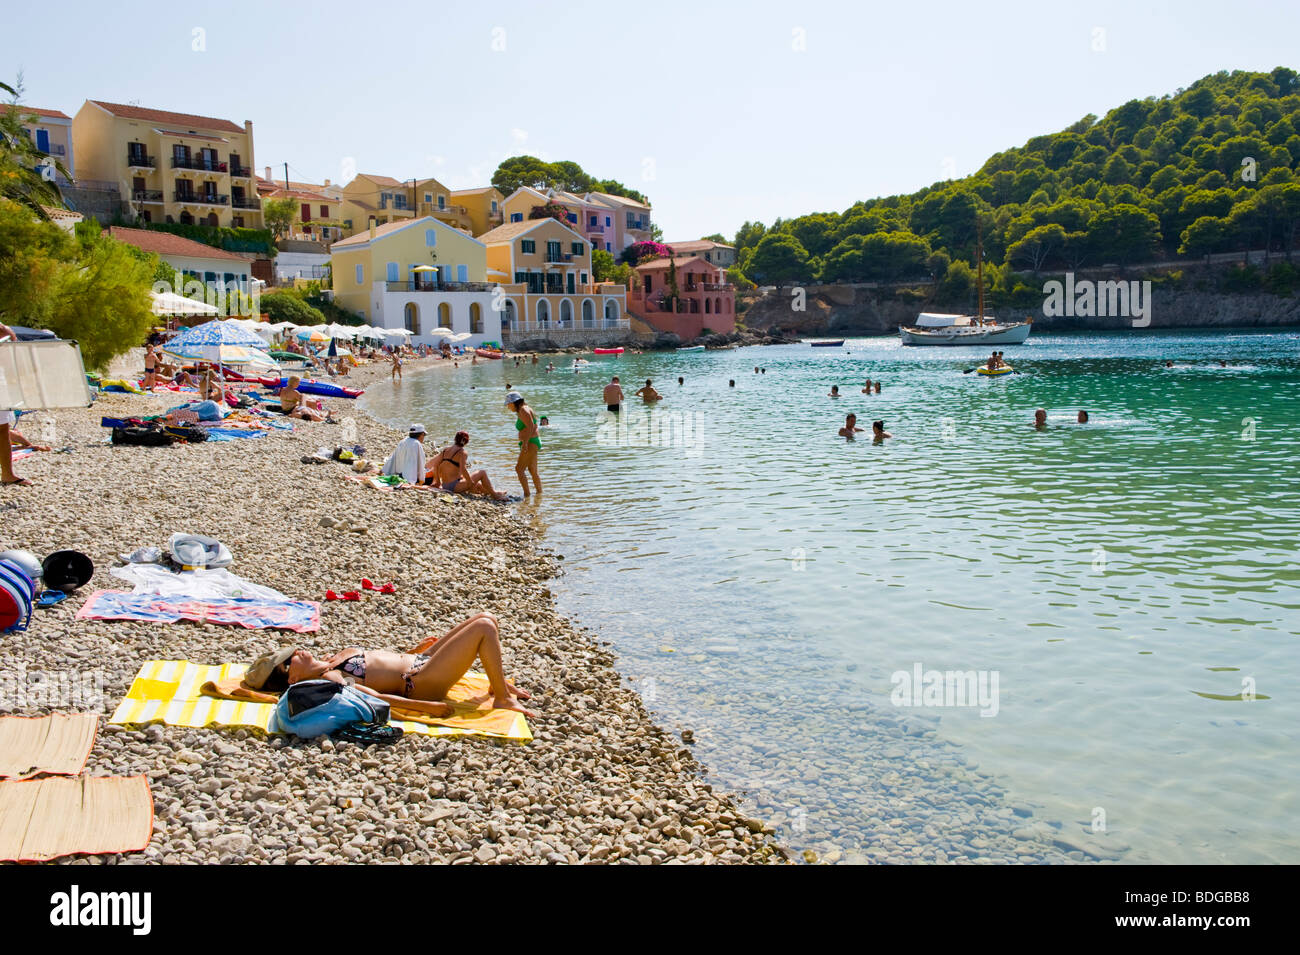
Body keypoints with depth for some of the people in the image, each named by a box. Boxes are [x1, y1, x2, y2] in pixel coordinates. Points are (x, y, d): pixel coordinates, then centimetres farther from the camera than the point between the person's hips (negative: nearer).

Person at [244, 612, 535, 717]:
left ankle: (499, 683, 20)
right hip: (422, 682, -10)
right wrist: (428, 706, -28)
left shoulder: (329, 662, 12)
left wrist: (415, 649, 22)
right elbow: (374, 697, -24)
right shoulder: (324, 682, -16)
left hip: (417, 661, 10)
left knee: (487, 619, 7)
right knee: (484, 627, -17)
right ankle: (503, 697, -4)